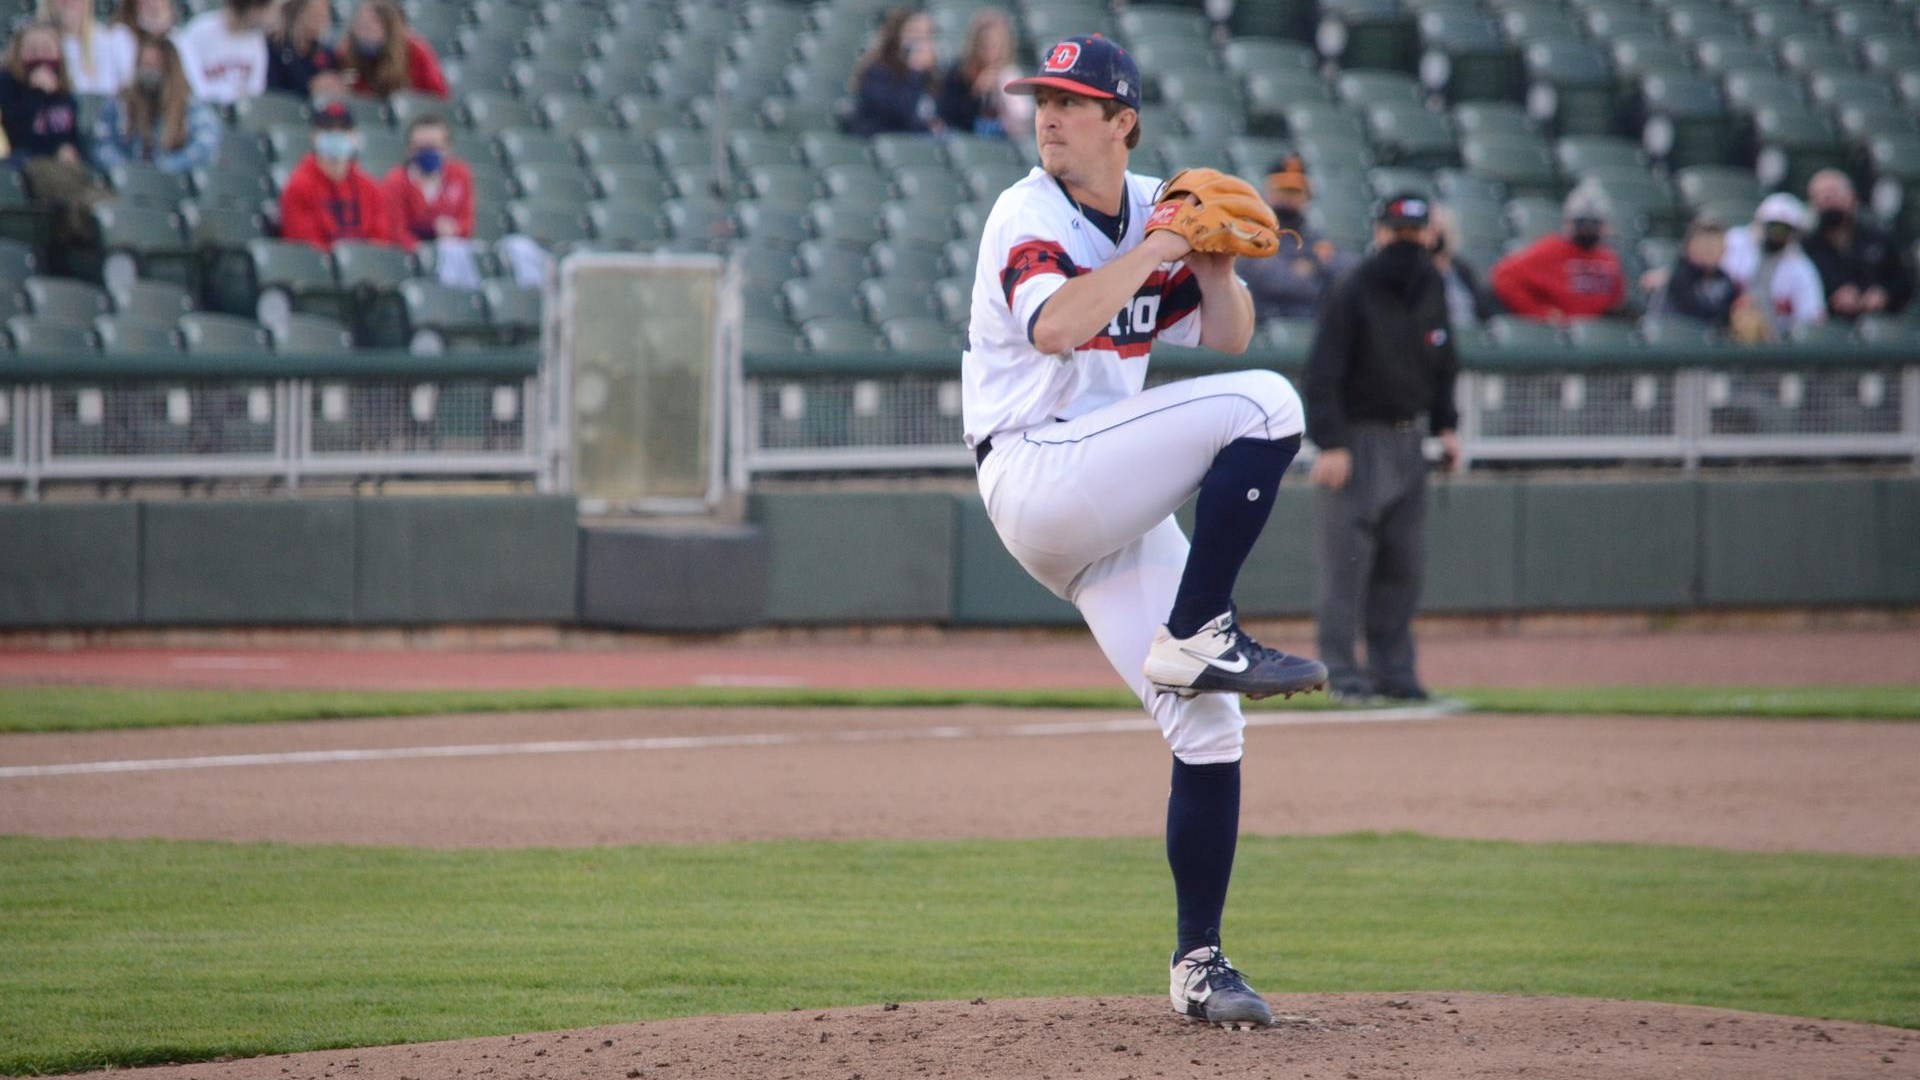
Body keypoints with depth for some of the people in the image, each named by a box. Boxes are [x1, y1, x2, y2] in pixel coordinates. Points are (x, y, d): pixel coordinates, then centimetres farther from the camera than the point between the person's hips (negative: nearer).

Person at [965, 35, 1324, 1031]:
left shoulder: (1151, 209, 14)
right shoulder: (1029, 214, -7)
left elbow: (1226, 333, 13)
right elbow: (1053, 326, -26)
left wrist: (1214, 260, -5)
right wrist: (1155, 248, -21)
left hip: (1115, 514, 7)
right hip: (1036, 473, -7)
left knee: (1207, 726, 2)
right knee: (1264, 405, -23)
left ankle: (1198, 962, 9)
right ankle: (1196, 637, -20)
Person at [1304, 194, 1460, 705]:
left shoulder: (1431, 288, 6)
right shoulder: (1352, 292, -12)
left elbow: (1444, 364, 20)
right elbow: (1322, 373, -16)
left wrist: (1445, 424, 10)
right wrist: (1330, 445, -22)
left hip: (1409, 440, 6)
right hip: (1357, 436, -6)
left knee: (1402, 563, 6)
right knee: (1347, 560, -8)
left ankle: (1393, 668, 11)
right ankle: (1341, 671, -6)